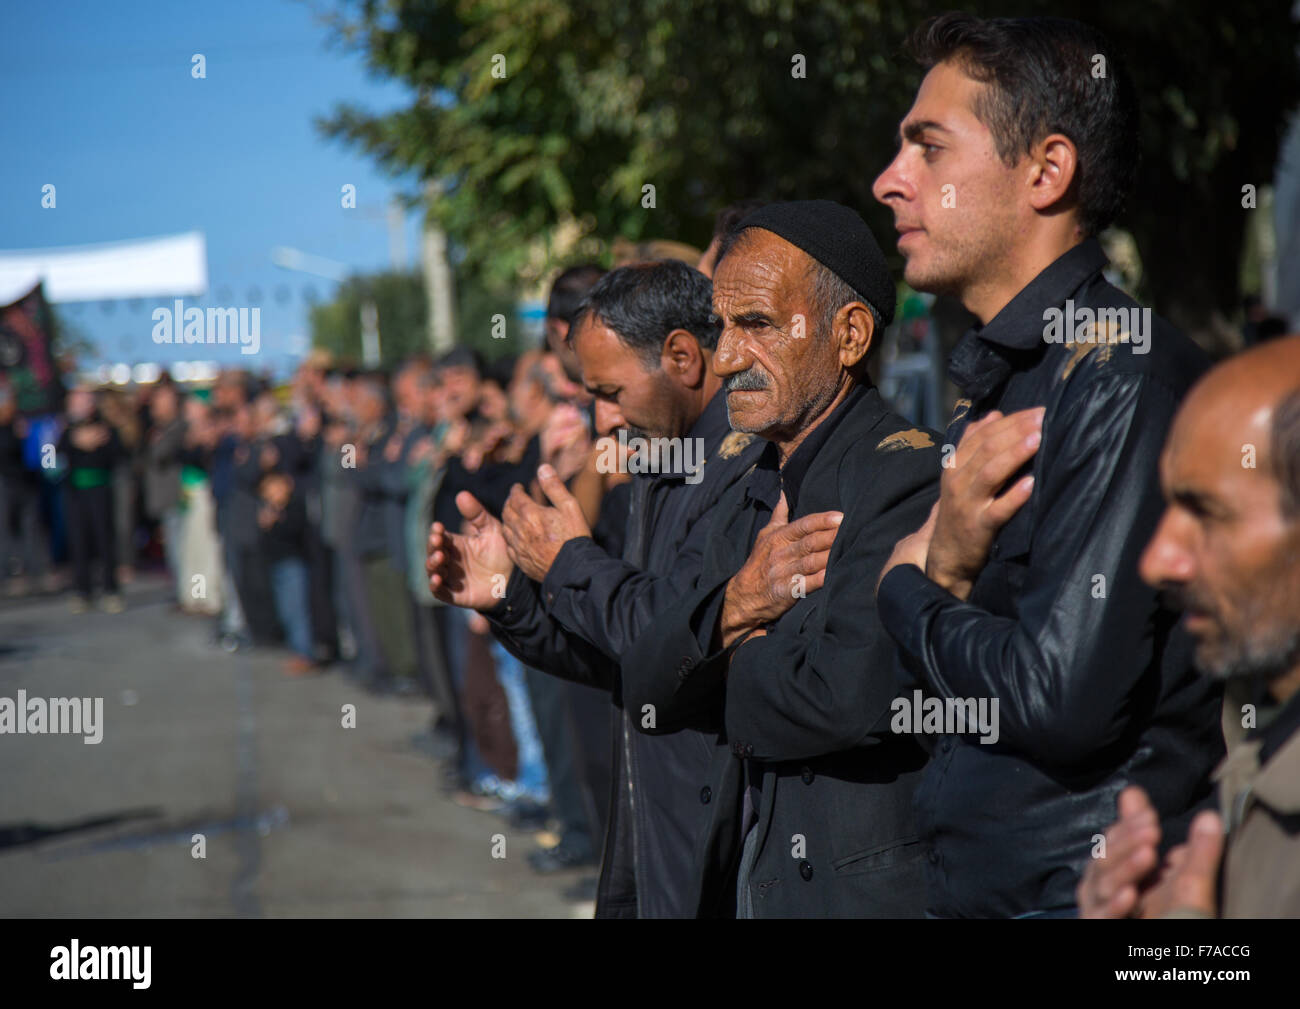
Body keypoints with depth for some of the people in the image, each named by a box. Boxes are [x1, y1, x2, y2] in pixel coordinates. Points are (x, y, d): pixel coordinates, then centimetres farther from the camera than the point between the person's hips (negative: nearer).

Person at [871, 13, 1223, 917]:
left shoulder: (1125, 375, -16)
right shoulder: (998, 386, 10)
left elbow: (1062, 697, -24)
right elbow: (919, 695, 9)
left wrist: (908, 587, -7)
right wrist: (944, 566, -11)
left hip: (1081, 891, -8)